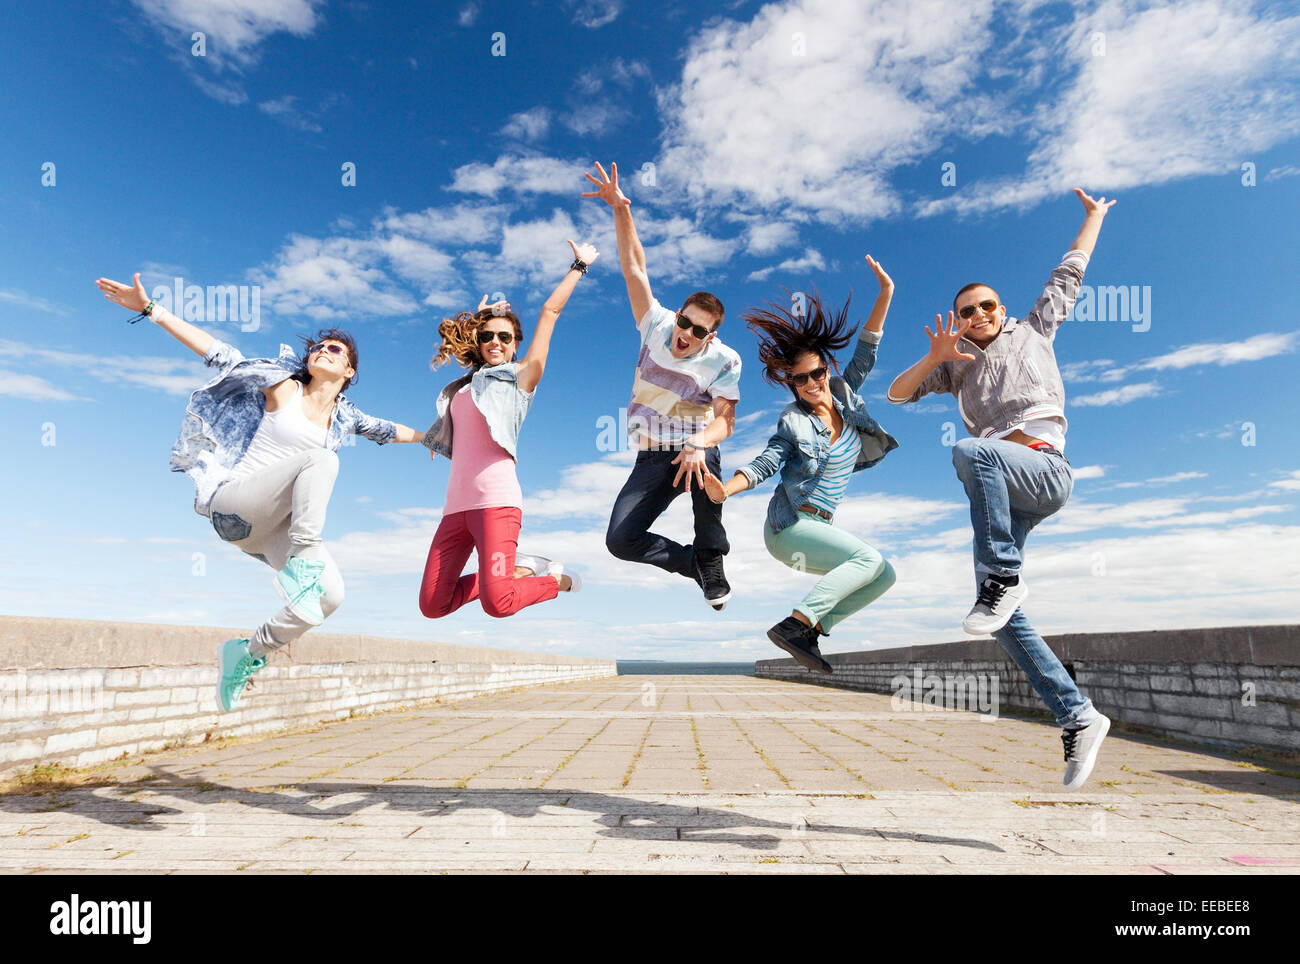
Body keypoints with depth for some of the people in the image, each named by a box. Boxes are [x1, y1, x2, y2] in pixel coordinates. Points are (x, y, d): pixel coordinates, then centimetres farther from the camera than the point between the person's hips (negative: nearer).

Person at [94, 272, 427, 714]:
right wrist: (150, 308, -3)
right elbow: (219, 354, 0)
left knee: (330, 596, -17)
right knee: (321, 458, -30)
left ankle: (250, 652, 7)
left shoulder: (344, 417, 16)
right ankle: (302, 561, -32)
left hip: (272, 524, 5)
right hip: (232, 499, -5)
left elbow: (386, 430, 34)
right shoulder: (283, 387, 3)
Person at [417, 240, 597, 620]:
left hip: (496, 501, -6)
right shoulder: (463, 386, 23)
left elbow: (550, 310, 11)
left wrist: (579, 265, 18)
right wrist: (477, 318, 38)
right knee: (432, 606, 1)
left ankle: (556, 580, 9)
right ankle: (517, 569, 15)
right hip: (456, 504, 7)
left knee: (498, 603, -20)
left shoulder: (520, 376, 9)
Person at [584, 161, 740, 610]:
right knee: (620, 541, -14)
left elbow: (724, 420, -18)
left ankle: (712, 562, -17)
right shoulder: (657, 326, -3)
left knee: (704, 459, -41)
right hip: (651, 459, 3)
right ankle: (696, 563, 11)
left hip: (694, 452, -2)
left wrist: (697, 445, -40)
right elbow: (634, 268, -9)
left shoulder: (724, 360, -10)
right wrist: (621, 210, -20)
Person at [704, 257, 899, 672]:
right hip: (789, 525, -8)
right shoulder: (794, 422, -10)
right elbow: (765, 463, -18)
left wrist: (885, 292, -5)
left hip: (820, 527, 8)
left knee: (884, 576, 7)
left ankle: (810, 631, 0)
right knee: (869, 559, -22)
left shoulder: (844, 395, 5)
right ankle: (793, 624, -25)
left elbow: (865, 353, 3)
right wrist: (724, 489, -36)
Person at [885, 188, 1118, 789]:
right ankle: (1078, 718, 1)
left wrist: (1094, 215, 37)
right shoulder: (957, 365, 27)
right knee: (1004, 622, -7)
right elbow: (897, 393, 18)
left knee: (970, 451, -38)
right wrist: (934, 358, 4)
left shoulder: (1032, 331, 22)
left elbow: (1070, 272, 29)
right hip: (1001, 490, 4)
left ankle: (1003, 578, -31)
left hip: (1044, 466, -4)